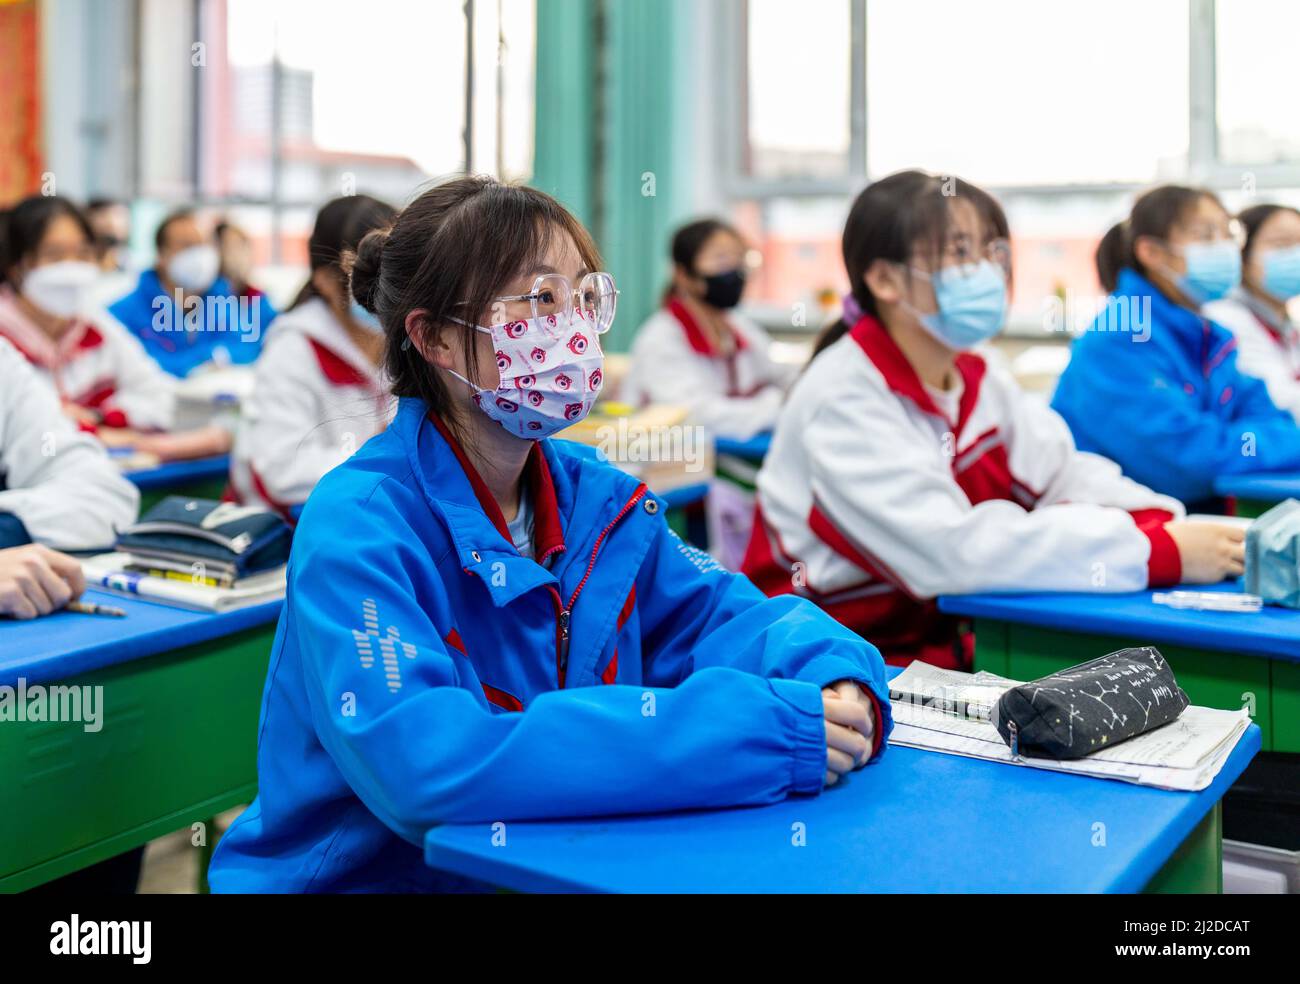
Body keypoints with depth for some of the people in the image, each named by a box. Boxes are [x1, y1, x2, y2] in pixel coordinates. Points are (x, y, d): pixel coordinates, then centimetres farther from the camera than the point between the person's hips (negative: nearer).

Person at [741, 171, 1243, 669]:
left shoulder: (981, 380, 6)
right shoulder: (844, 398, -20)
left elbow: (1067, 476, 0)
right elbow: (952, 549, -29)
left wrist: (1163, 526, -21)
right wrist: (1158, 552, -29)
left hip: (947, 653, 7)